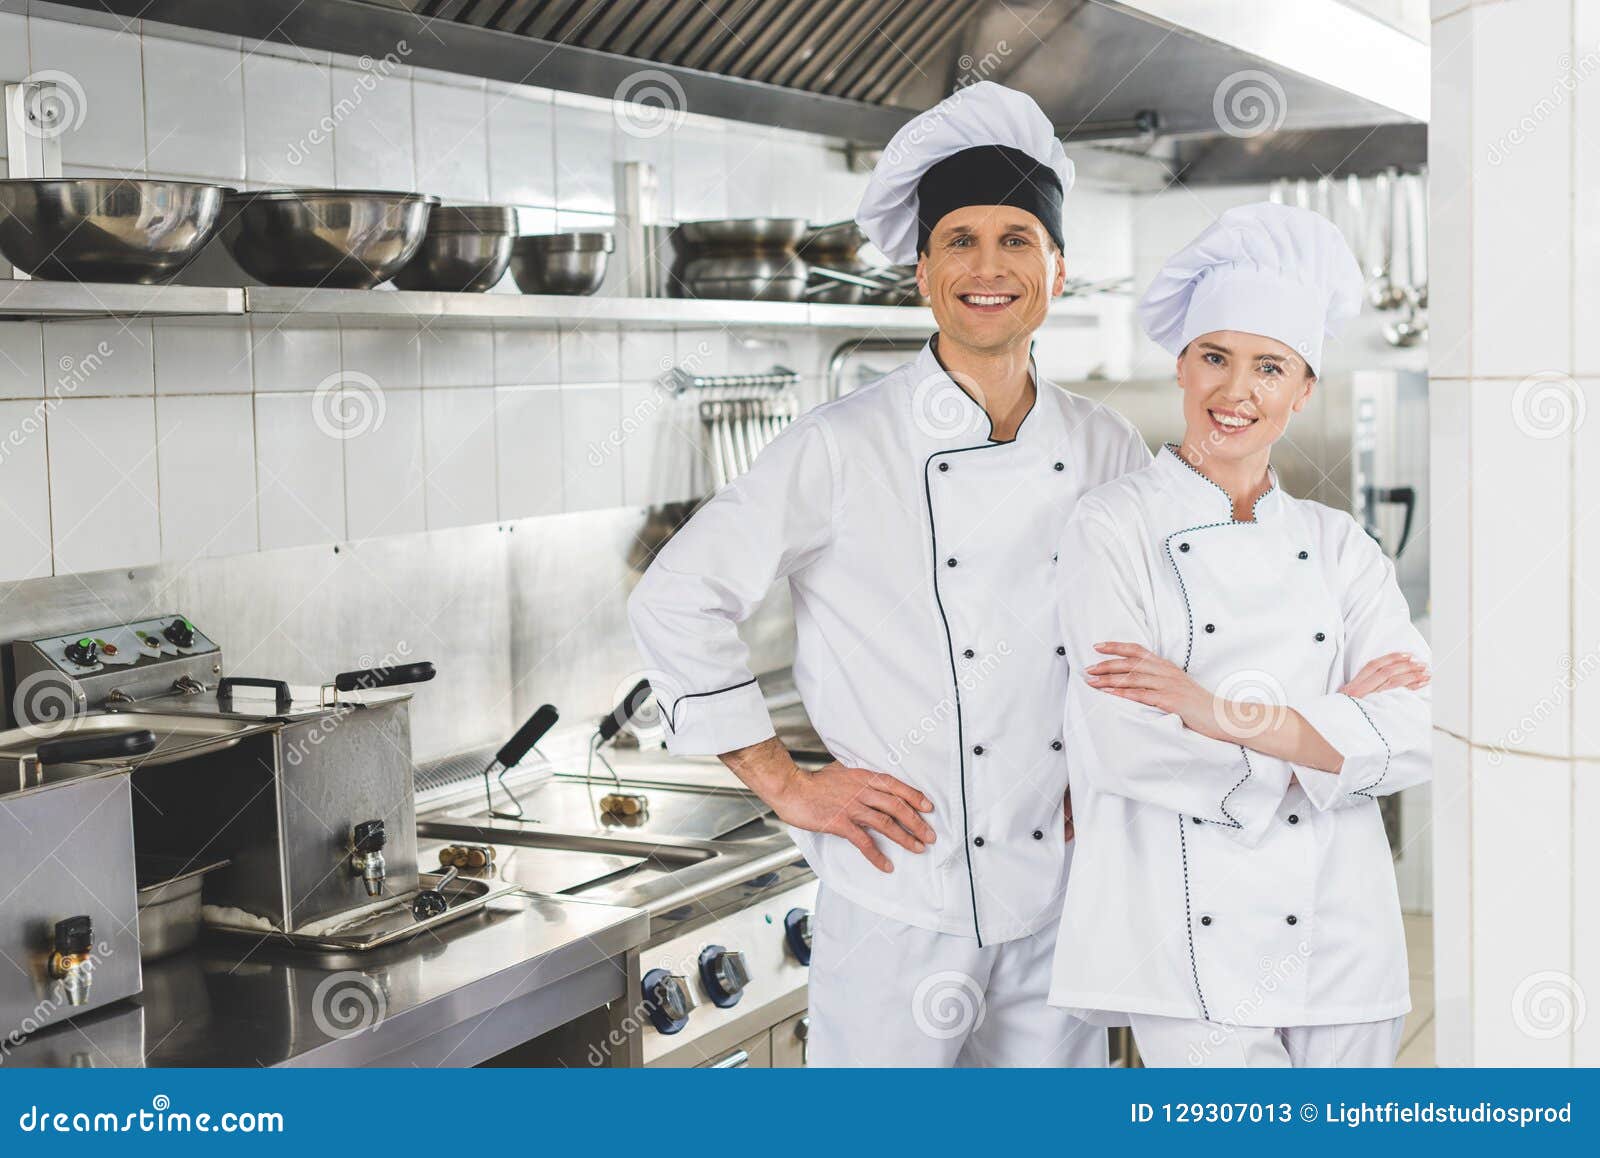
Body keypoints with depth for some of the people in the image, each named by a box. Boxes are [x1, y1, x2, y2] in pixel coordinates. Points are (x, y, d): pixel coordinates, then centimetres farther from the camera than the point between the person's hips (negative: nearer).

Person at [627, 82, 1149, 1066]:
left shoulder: (1106, 450, 4)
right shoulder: (845, 447, -9)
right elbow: (677, 601, -7)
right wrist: (783, 783, -7)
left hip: (1059, 891, 4)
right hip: (900, 901, -4)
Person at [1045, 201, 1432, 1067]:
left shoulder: (1340, 547, 10)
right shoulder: (1113, 529, -2)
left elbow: (1405, 745, -2)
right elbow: (1130, 744, -14)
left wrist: (1220, 712, -15)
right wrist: (1332, 723, -7)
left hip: (1336, 932, 4)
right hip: (1186, 936, -4)